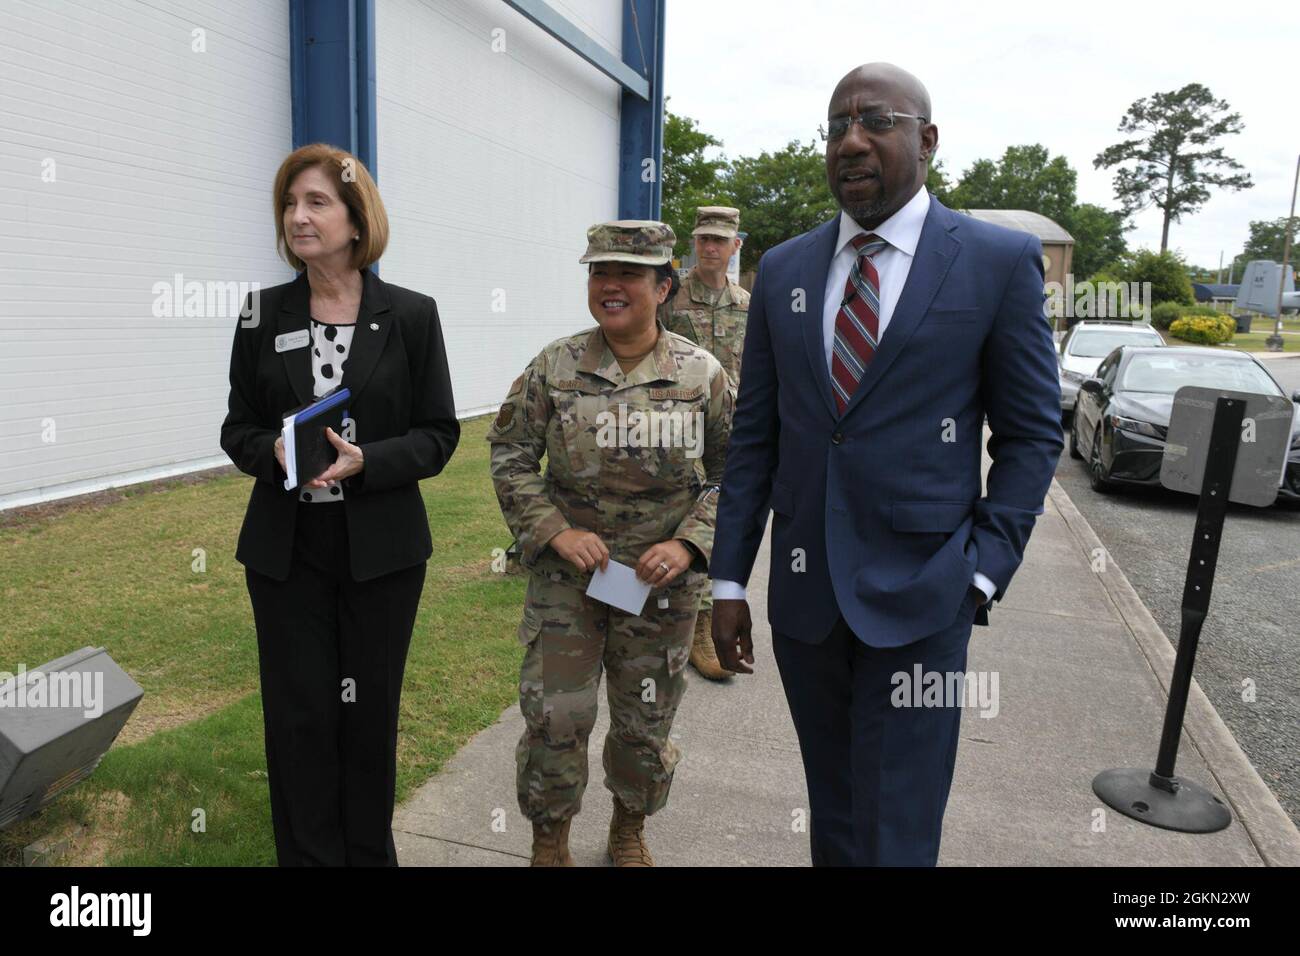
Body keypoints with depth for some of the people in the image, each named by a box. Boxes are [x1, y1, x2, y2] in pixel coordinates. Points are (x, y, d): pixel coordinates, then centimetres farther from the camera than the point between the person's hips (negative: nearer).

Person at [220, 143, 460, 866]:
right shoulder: (264, 315, 4)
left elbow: (439, 435, -3)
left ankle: (370, 853, 32)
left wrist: (363, 461, -19)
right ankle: (307, 855, 26)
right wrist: (275, 452, -15)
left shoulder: (411, 314, -2)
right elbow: (238, 428, 7)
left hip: (382, 547, -1)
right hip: (286, 548, 2)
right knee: (300, 715, 6)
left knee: (370, 710, 11)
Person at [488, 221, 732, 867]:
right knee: (554, 715, 3)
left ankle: (630, 832, 42)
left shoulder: (702, 373, -5)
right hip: (565, 575, 0)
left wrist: (689, 544, -13)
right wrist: (555, 531, -12)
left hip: (661, 579, 1)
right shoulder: (554, 367, -5)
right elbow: (510, 457, 0)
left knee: (645, 720, 14)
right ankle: (549, 842, 31)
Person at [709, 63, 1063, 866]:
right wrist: (729, 579, 5)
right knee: (831, 815, 19)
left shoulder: (1000, 261, -3)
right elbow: (755, 434, 7)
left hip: (919, 594, -3)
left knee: (896, 832, 2)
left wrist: (984, 573, -9)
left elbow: (1031, 432, 0)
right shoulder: (784, 270, 6)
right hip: (803, 592, 4)